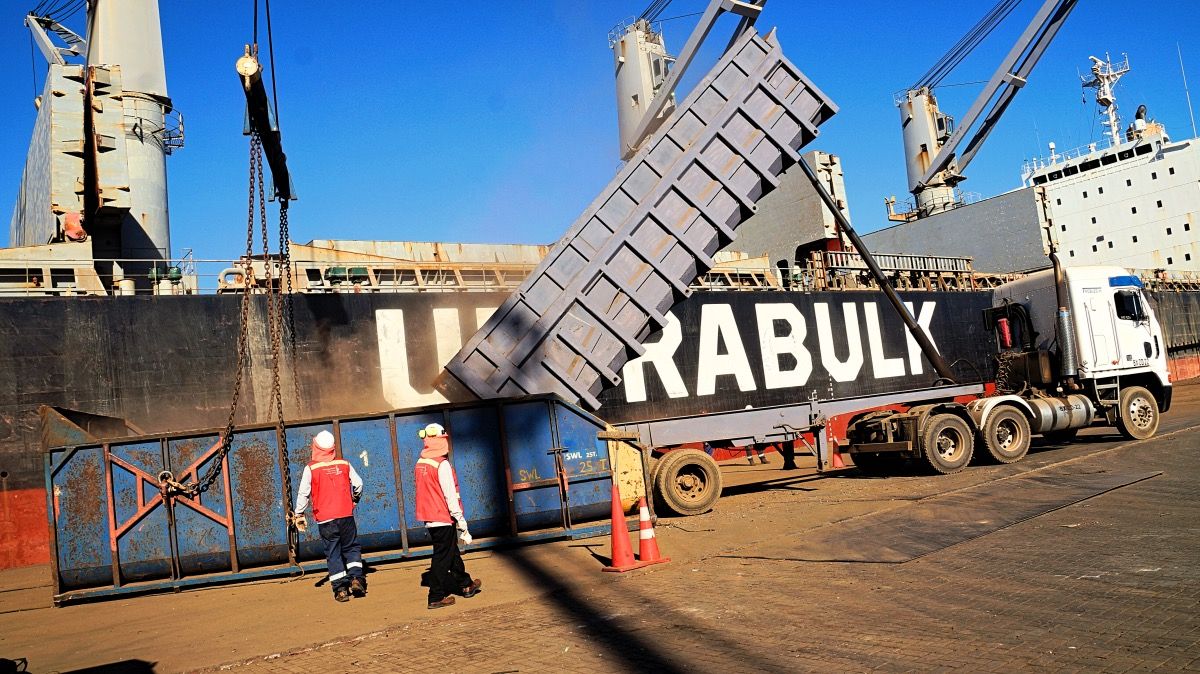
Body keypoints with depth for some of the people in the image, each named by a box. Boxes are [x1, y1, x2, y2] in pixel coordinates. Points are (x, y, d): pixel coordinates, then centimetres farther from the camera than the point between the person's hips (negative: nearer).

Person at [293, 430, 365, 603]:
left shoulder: (311, 468, -6)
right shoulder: (344, 464, 2)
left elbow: (303, 493, -4)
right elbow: (358, 484, 10)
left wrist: (299, 514, 8)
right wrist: (355, 499, 30)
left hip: (325, 519, -1)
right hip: (346, 515, 2)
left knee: (333, 553, 7)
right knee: (352, 548, 16)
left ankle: (340, 589, 5)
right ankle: (356, 578, 1)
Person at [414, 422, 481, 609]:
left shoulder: (420, 464, 7)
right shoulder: (442, 464, -18)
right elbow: (451, 497, -19)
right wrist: (463, 526, -14)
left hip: (429, 518, 8)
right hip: (443, 518, -8)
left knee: (451, 551, 20)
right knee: (442, 557, 2)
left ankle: (466, 584, 35)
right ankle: (436, 597, 8)